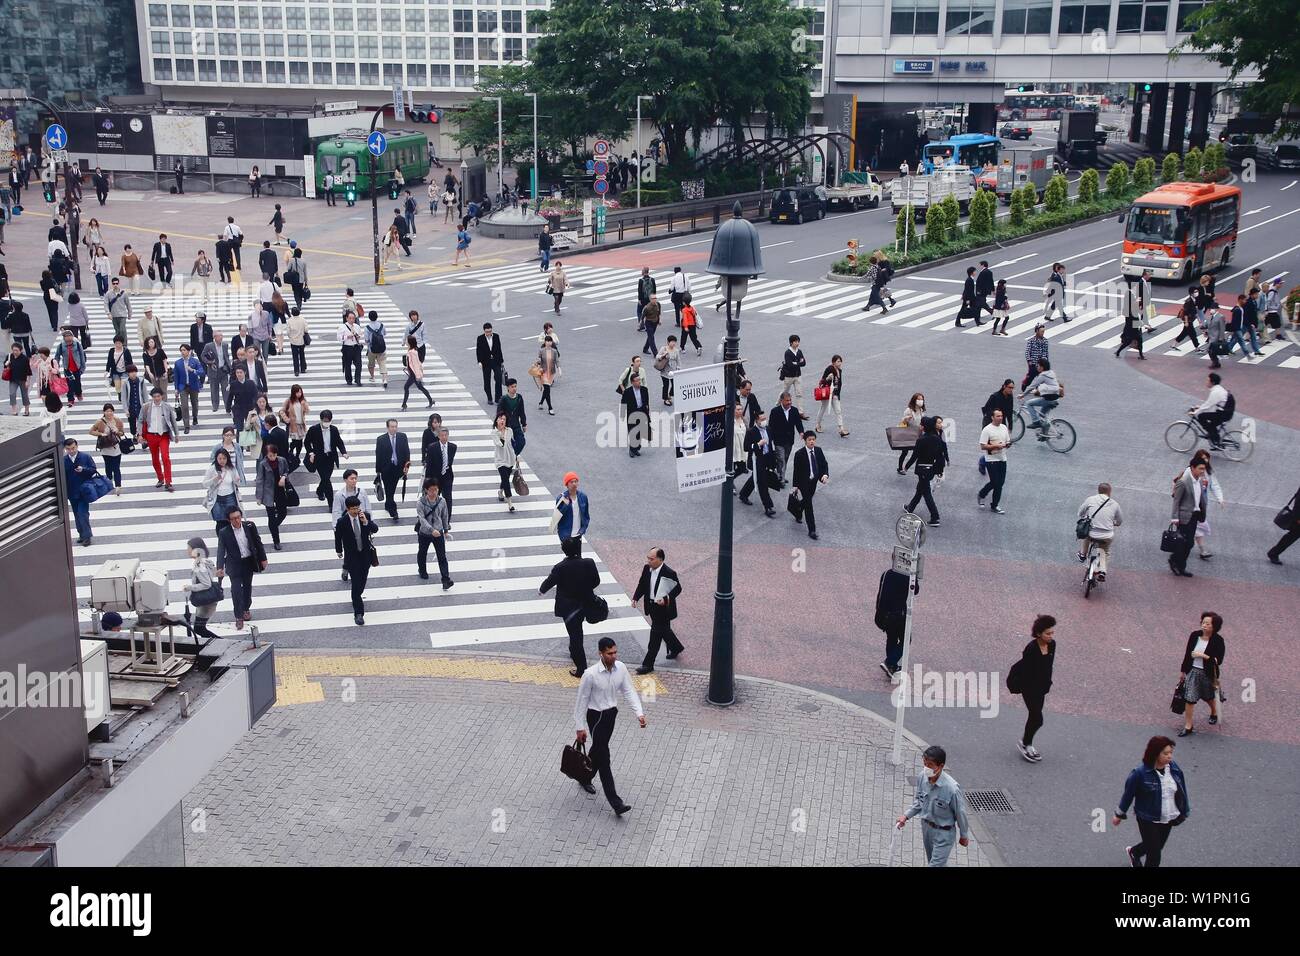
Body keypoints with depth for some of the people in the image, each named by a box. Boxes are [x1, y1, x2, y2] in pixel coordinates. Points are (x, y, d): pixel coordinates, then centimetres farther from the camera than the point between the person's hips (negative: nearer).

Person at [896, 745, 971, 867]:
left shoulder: (952, 788, -32)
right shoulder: (921, 777, -16)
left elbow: (960, 813, -15)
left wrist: (964, 836, -3)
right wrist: (906, 816, -4)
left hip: (943, 833, -6)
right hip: (926, 827, 6)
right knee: (932, 862, 25)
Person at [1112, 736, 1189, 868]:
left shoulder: (1174, 769, -8)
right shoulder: (1140, 773, -23)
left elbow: (1182, 791, 5)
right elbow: (1128, 794, -11)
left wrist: (1184, 812, 14)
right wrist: (1119, 815, -1)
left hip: (1168, 818, 6)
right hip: (1148, 820, -6)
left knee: (1157, 846, 25)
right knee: (1154, 857, 0)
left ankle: (1133, 852, 55)